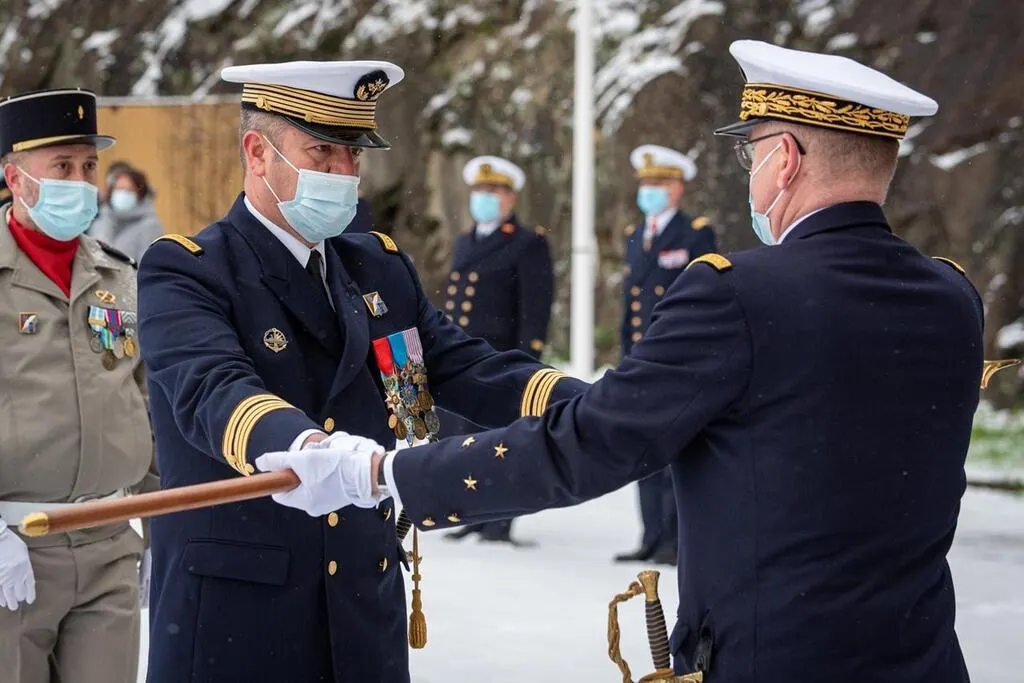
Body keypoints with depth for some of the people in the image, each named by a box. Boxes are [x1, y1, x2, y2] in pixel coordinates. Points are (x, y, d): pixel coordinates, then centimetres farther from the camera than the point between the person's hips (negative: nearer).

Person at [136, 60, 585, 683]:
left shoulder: (381, 268, 12)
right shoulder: (185, 272, -8)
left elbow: (471, 370, 2)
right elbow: (212, 390, -25)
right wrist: (302, 449, -46)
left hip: (367, 615, 6)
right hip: (233, 620, -5)